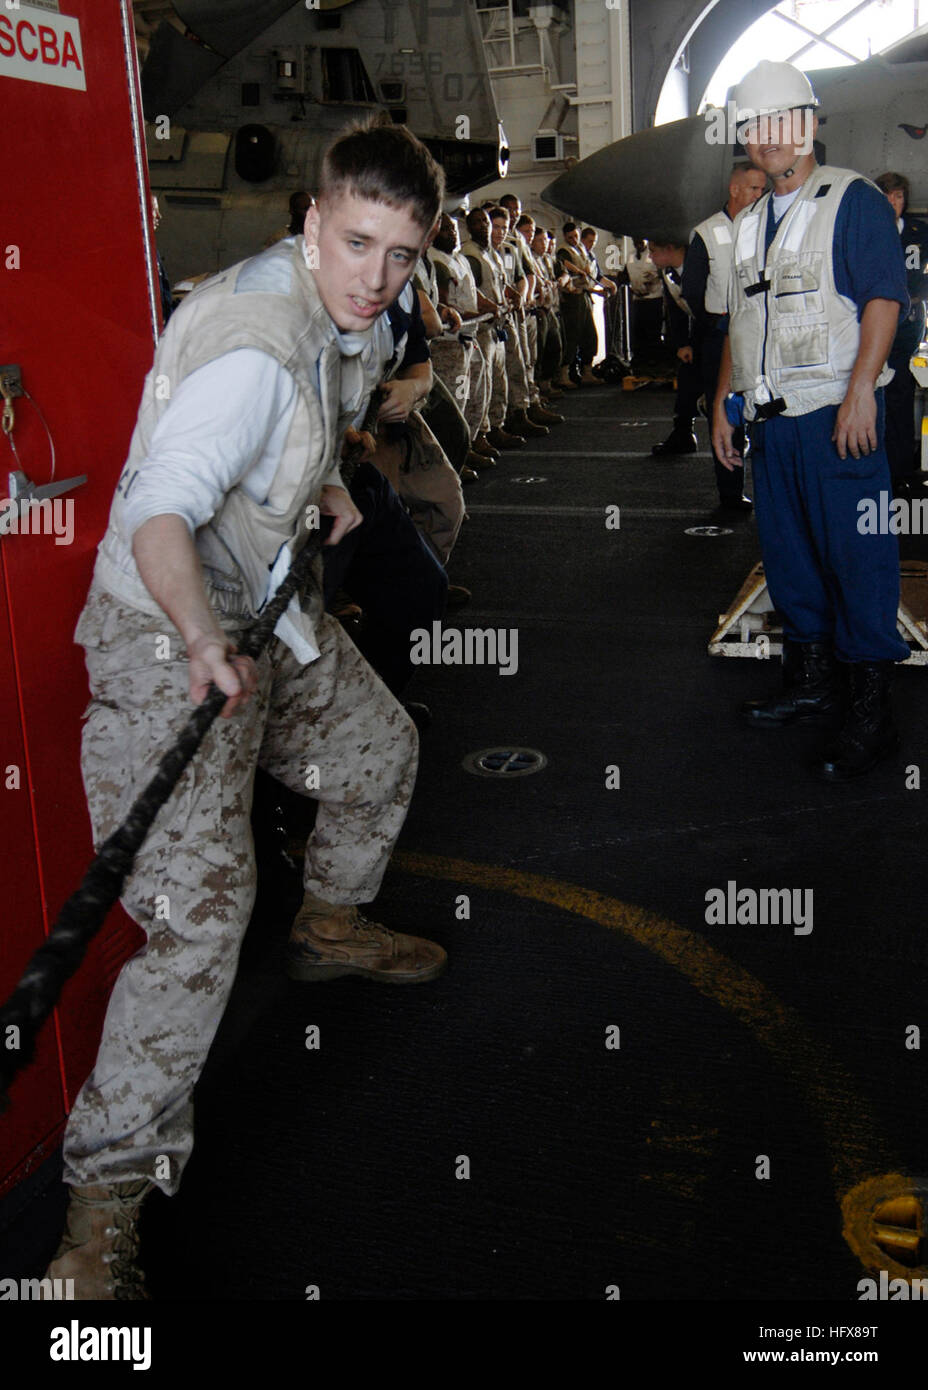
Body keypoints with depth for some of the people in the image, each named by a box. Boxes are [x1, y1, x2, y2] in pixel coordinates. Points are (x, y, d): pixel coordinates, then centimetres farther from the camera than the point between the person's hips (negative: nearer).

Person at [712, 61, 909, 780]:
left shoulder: (852, 200, -2)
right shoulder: (748, 222, 20)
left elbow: (885, 298, -11)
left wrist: (860, 392, -20)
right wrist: (723, 404, 18)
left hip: (836, 413, -7)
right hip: (769, 421, 8)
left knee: (856, 556, -7)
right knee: (788, 555, 11)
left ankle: (870, 712, -2)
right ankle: (810, 680, 23)